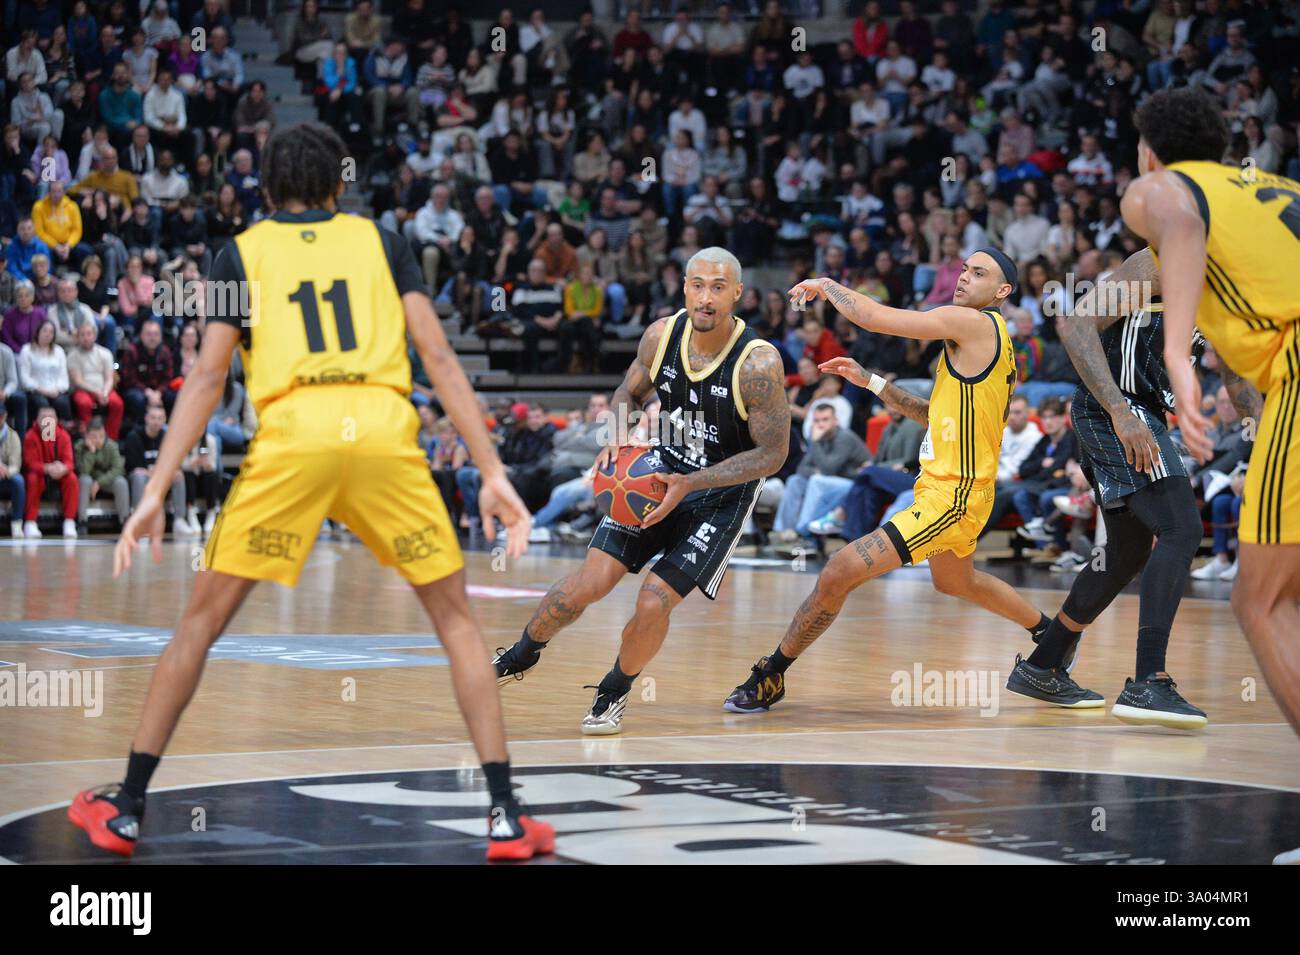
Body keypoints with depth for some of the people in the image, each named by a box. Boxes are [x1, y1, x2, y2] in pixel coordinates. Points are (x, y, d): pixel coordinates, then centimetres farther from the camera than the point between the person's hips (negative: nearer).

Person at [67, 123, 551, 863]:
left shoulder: (243, 254, 17)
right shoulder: (380, 241, 20)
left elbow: (209, 376, 6)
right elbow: (439, 356, 10)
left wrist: (157, 492, 3)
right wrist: (494, 473, 7)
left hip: (292, 433, -1)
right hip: (384, 431, 1)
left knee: (204, 619, 13)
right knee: (455, 616, 15)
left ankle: (125, 809, 15)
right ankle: (506, 817, 8)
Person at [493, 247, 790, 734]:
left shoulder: (758, 364, -26)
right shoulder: (662, 335, -11)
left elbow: (772, 453, -19)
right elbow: (628, 393, 9)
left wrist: (690, 484, -25)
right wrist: (618, 438, -14)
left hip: (723, 492, -3)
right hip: (659, 472, 4)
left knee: (653, 604, -14)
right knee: (593, 580, -7)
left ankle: (614, 693, 16)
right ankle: (519, 657, 20)